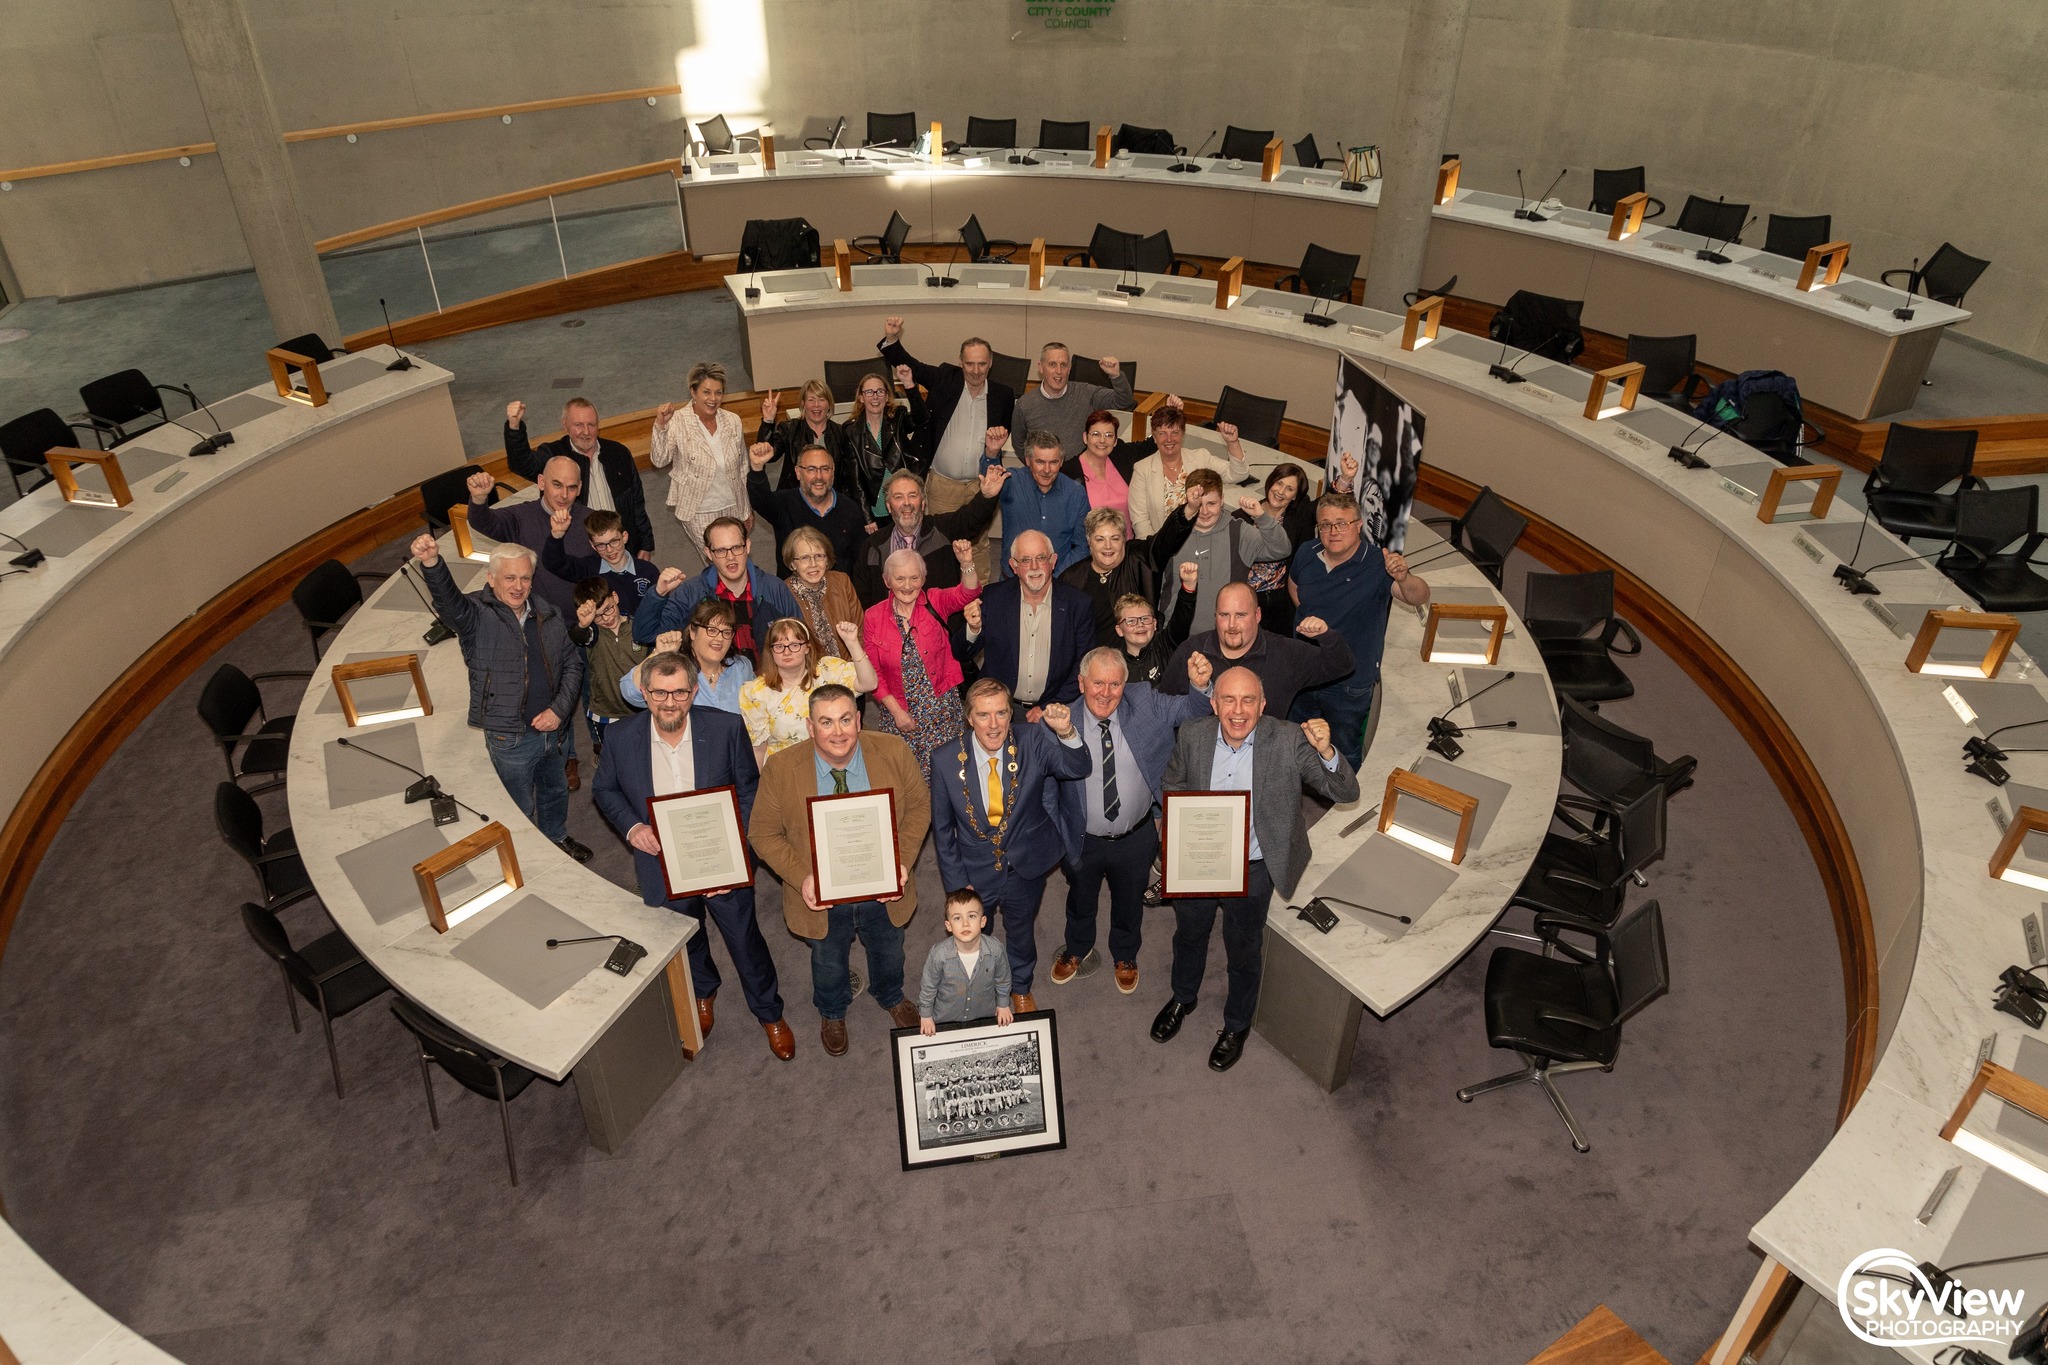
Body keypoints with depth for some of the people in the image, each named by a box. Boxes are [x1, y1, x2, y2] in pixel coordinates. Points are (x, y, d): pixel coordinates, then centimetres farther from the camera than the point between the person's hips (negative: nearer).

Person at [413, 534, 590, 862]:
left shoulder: (548, 614, 0)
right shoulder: (477, 615, -15)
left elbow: (572, 663, 3)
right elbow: (447, 600, -38)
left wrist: (560, 709, -10)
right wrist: (431, 563, -59)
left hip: (556, 727, 5)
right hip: (511, 737, -5)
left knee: (556, 790, 28)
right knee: (521, 810, 14)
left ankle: (558, 839, 53)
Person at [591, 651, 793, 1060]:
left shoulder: (726, 729, -18)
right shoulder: (622, 737, -14)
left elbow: (749, 790, -8)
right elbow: (604, 789, 3)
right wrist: (630, 827, -16)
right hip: (663, 866, 2)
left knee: (745, 941, 14)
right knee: (687, 942, 27)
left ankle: (770, 1014, 41)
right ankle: (703, 994, 59)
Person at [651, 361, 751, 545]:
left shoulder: (733, 421, 0)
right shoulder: (677, 422, -12)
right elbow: (659, 461, -19)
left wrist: (747, 509, 13)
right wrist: (660, 426, -33)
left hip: (733, 509, 4)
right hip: (700, 513, -4)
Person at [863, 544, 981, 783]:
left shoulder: (935, 602, -4)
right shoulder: (873, 617, -3)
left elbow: (967, 594, -25)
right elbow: (873, 673, 1)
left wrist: (966, 564, -45)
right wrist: (896, 711, -7)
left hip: (941, 708, 0)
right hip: (898, 712, 0)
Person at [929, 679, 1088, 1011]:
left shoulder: (1033, 742, -21)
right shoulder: (947, 762, -21)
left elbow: (1076, 769, -36)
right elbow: (942, 829, -10)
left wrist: (1066, 733, -54)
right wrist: (957, 883, -7)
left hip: (1026, 870, 1)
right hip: (974, 872, -1)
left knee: (1021, 933, 28)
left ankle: (1020, 987, 58)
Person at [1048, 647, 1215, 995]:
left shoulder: (1145, 703, -15)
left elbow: (1192, 709, -16)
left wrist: (1201, 686, -35)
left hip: (1136, 838, 1)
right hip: (1084, 840, -1)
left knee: (1129, 902, 27)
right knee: (1080, 900, 27)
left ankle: (1125, 957, 57)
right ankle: (1077, 950, 59)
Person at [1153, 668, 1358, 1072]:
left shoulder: (1289, 742, -22)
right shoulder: (1192, 736, -14)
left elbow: (1346, 792, -22)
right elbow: (1171, 784, 4)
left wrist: (1326, 751, -42)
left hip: (1251, 873, -2)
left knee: (1245, 954, 21)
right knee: (1188, 936, 27)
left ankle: (1236, 1025, 49)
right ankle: (1183, 998, 58)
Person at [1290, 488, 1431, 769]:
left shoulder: (1377, 564, -22)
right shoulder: (1306, 554, -8)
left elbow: (1419, 597, -36)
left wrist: (1403, 577, -57)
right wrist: (1308, 617, 3)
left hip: (1349, 686, -4)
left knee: (1345, 754, 17)